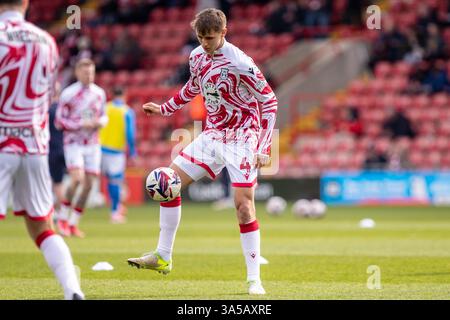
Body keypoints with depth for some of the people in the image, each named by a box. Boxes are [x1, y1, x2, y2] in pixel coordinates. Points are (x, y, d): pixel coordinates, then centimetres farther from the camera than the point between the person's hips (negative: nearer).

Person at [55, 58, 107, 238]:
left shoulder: (99, 93, 6)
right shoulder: (68, 94, -9)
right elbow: (59, 122, -8)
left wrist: (102, 121, -6)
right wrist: (82, 124, -18)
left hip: (92, 145, 5)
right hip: (73, 143, -5)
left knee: (89, 185, 0)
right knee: (77, 179, -21)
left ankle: (74, 223, 13)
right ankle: (63, 218, -2)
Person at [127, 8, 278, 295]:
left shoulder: (239, 62, -21)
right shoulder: (197, 56, 0)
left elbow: (269, 101, -16)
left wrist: (264, 148, -21)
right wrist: (164, 109, 19)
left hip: (241, 141, -7)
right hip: (212, 137, 7)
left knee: (244, 206, -15)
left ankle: (254, 280, -6)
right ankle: (163, 257, 10)